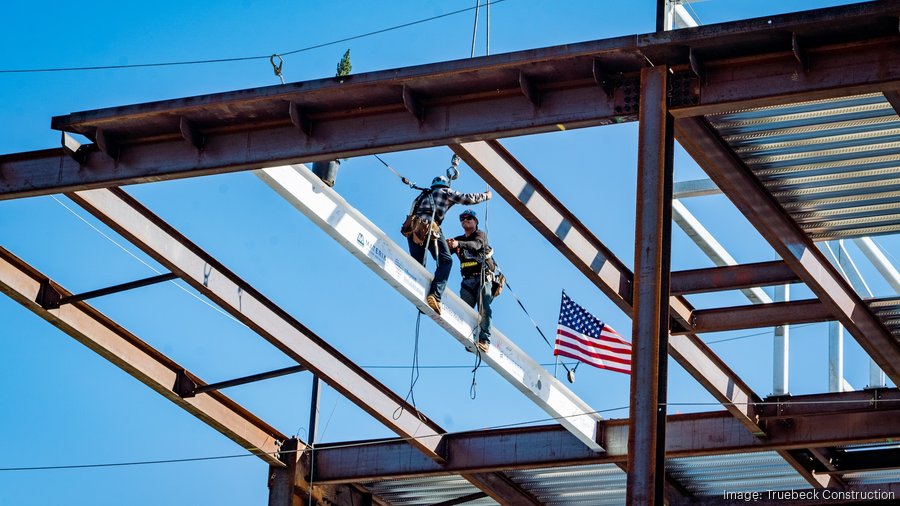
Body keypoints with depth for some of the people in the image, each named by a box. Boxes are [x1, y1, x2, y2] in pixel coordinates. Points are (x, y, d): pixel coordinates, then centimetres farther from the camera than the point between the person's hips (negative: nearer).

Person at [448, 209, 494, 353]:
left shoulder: (481, 234, 7)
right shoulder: (458, 239, 22)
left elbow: (477, 244, -16)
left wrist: (459, 244, -35)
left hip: (483, 277, -5)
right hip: (467, 280, 5)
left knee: (484, 308, -18)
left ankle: (484, 340, -25)